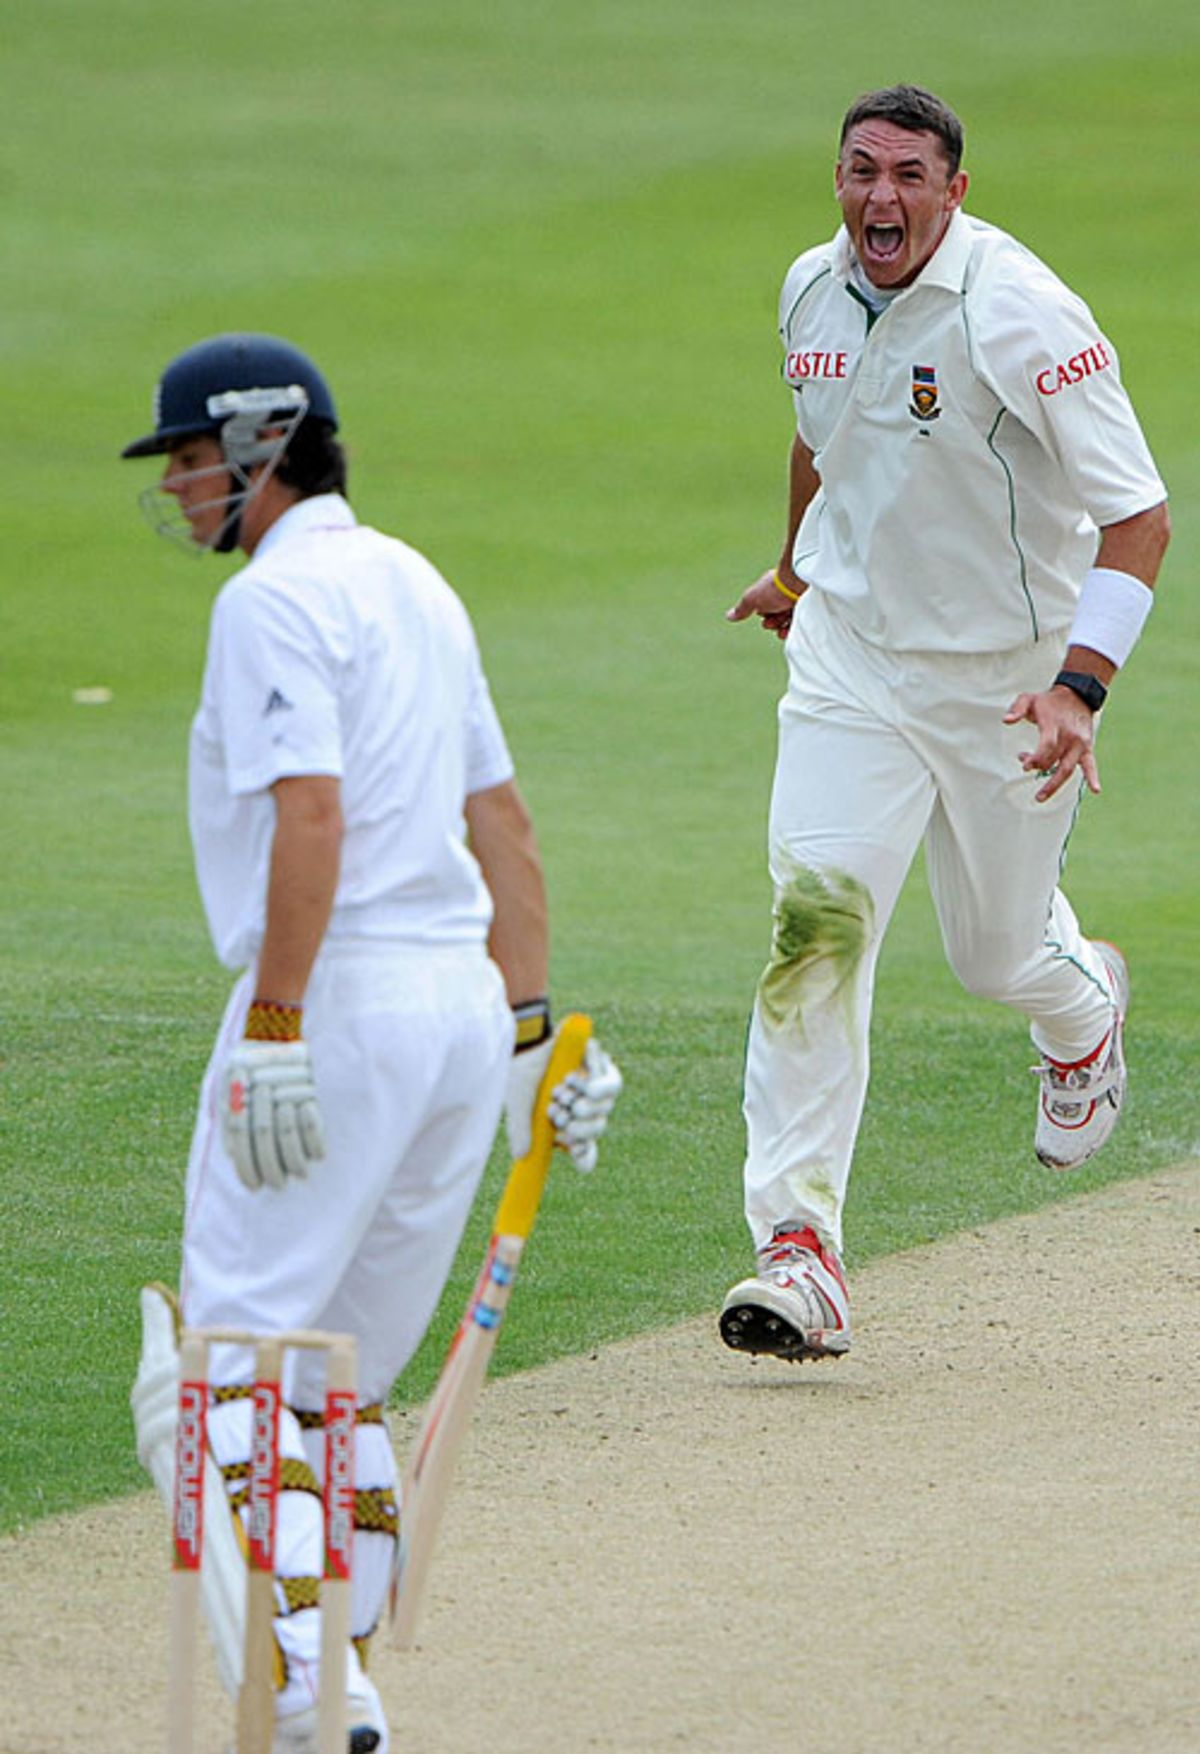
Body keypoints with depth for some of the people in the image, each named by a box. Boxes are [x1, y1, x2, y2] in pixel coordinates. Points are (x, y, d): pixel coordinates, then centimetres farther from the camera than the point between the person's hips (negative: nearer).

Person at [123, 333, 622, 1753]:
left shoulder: (274, 598, -8)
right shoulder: (417, 586, 20)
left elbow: (311, 816, -21)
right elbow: (502, 825, 20)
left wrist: (273, 1030, -24)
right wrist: (530, 1031, 20)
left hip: (340, 997, -9)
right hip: (466, 999, 9)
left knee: (226, 1369, -9)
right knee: (345, 1387, 14)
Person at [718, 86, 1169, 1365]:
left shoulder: (1018, 317, -23)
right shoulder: (815, 290, -2)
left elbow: (1138, 514, -25)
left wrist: (1079, 686, -36)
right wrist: (797, 567, 35)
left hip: (1009, 675, -3)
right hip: (851, 654, 3)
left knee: (998, 955, 12)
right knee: (817, 914, -17)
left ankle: (1083, 1010, 53)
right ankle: (798, 1245, -20)